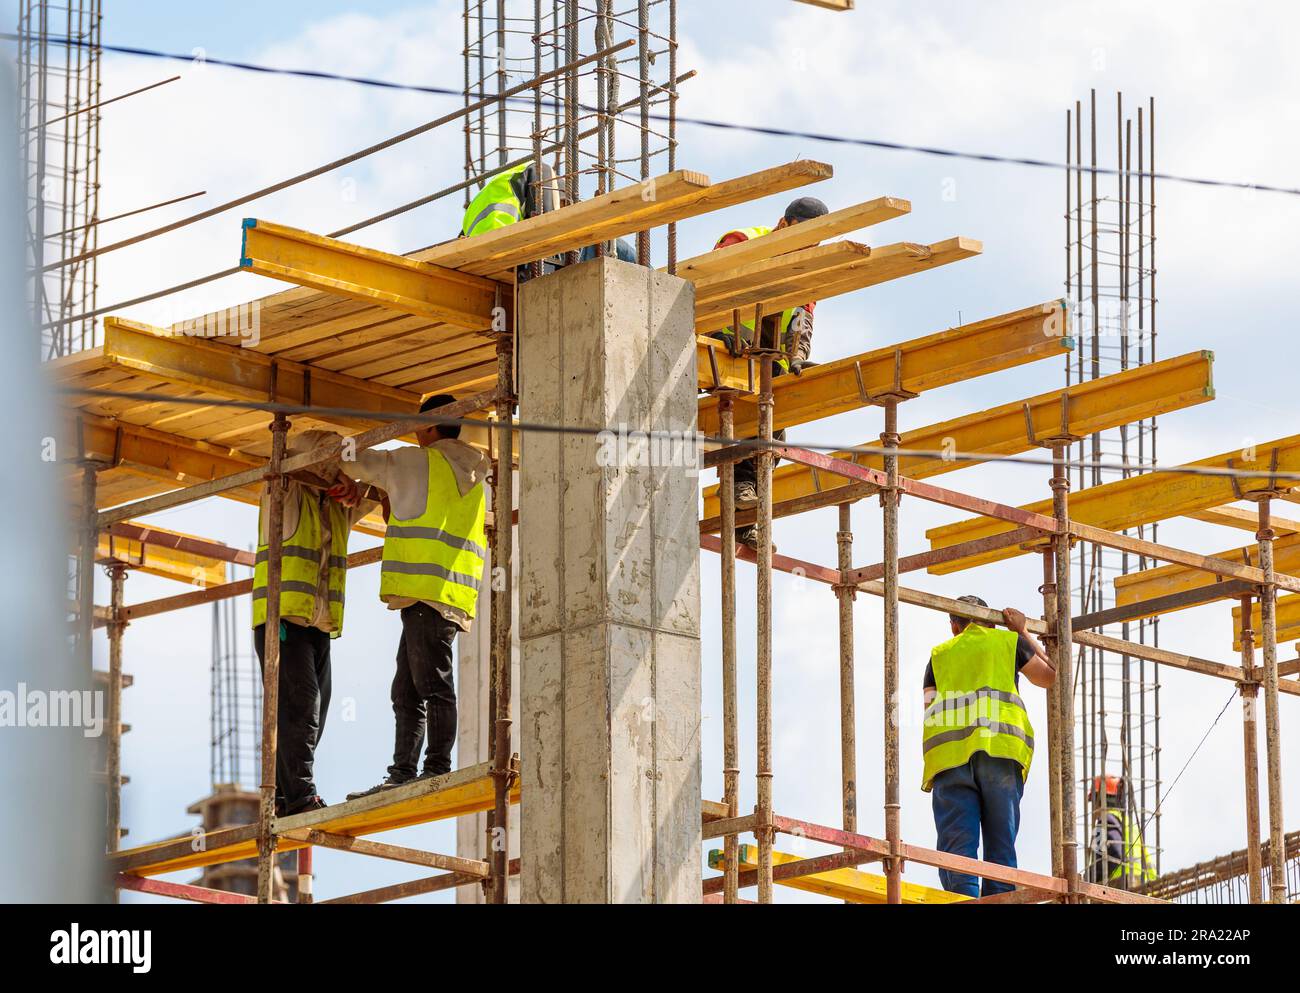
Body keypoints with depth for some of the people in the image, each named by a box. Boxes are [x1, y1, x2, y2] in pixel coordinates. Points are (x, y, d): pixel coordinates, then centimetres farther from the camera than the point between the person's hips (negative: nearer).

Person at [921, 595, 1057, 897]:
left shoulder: (940, 654, 24)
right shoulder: (1008, 642, 20)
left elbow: (929, 711, 14)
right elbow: (1050, 676, 33)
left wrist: (932, 771, 14)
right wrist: (1023, 633, 42)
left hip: (950, 756, 0)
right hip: (1000, 749, 0)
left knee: (957, 849, -7)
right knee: (1001, 846, 5)